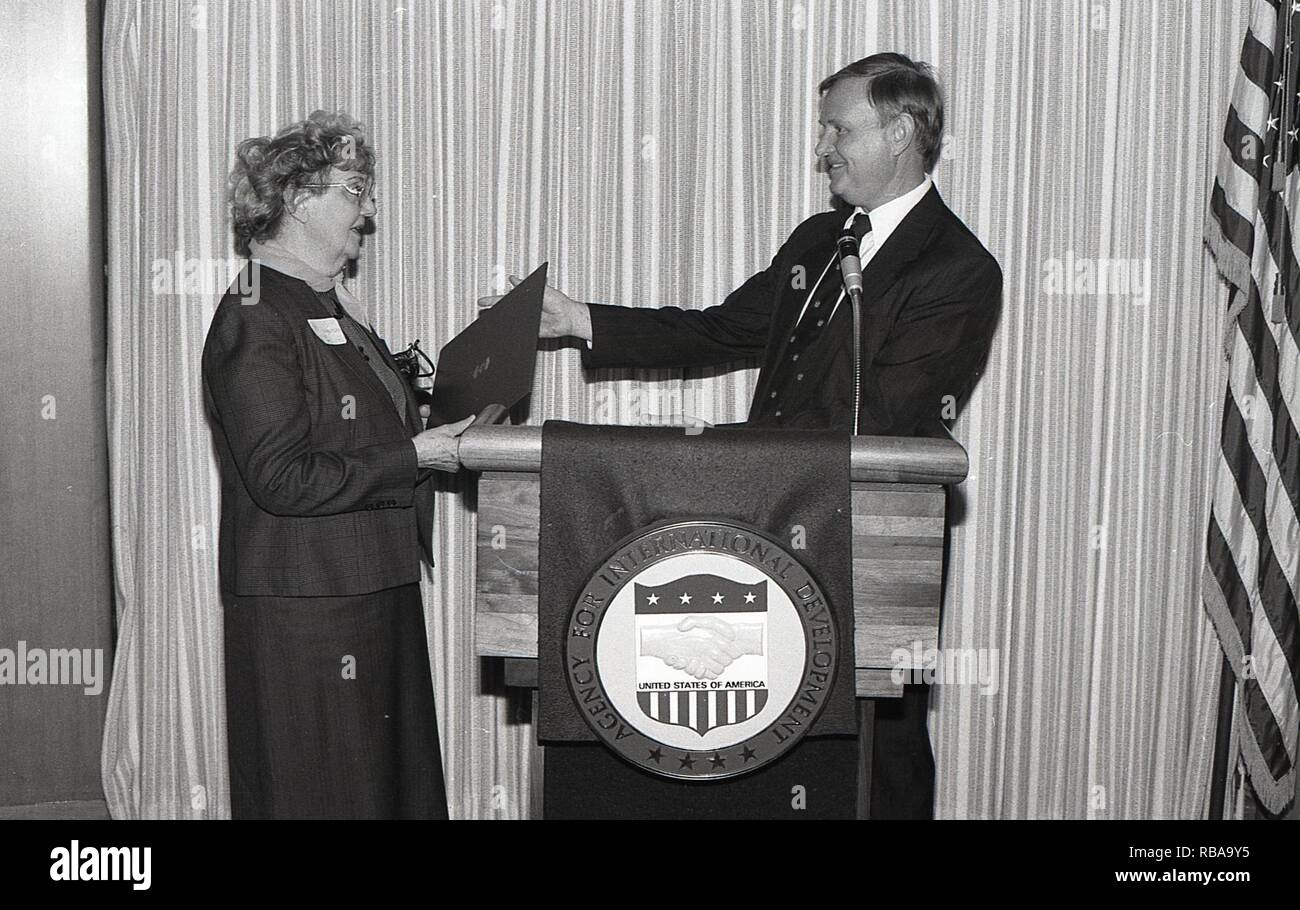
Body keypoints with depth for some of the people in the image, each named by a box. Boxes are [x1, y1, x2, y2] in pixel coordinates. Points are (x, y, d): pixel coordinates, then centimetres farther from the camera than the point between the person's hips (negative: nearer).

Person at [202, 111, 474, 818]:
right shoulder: (254, 322, -16)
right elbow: (283, 478, -24)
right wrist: (414, 455, -20)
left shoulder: (333, 309, 14)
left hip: (374, 596, 10)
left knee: (395, 781, 17)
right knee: (323, 792, 1)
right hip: (302, 608, -10)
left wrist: (444, 433, 7)